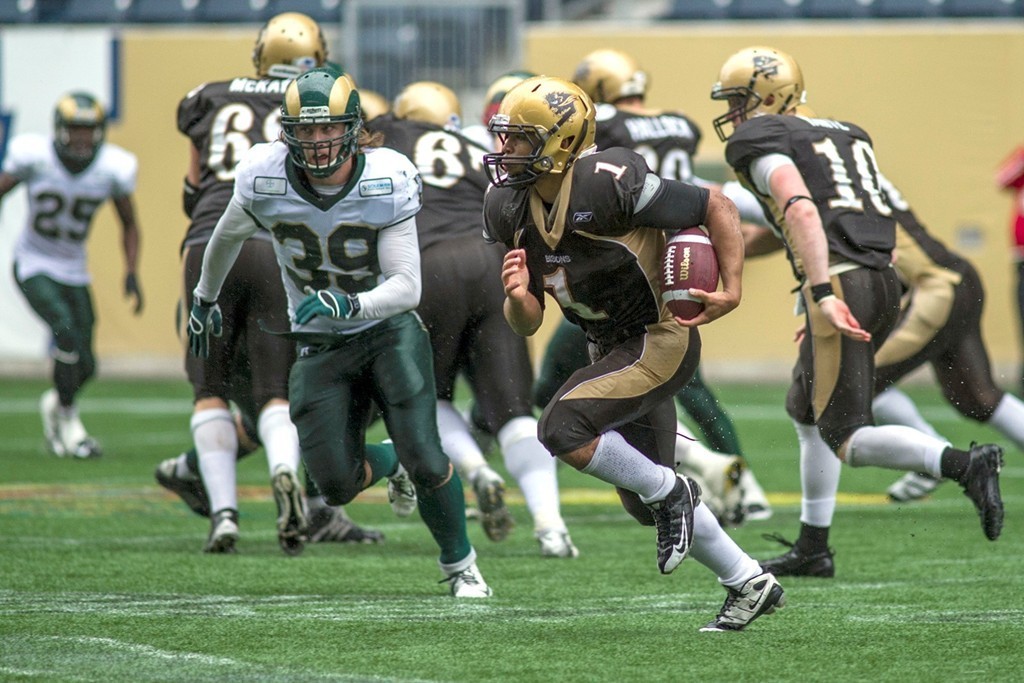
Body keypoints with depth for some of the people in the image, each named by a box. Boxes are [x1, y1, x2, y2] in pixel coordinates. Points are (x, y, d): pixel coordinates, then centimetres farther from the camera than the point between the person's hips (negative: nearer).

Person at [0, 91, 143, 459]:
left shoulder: (113, 168, -11)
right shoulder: (34, 156, -18)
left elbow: (129, 224, 4)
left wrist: (132, 275, -5)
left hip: (73, 272, 4)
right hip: (33, 266, -4)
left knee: (84, 366, 2)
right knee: (67, 332, -25)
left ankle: (55, 402, 37)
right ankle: (68, 423, -8)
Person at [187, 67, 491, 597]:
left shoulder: (387, 184, -19)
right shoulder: (263, 179, -15)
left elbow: (407, 287, -20)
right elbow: (227, 236, 9)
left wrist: (348, 304, -38)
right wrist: (204, 299, 24)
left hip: (389, 328, -2)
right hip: (319, 344, 2)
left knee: (425, 462, -16)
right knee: (337, 485, -9)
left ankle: (460, 564, 12)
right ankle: (389, 465, 29)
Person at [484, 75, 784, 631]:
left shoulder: (607, 185, -26)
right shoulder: (511, 208, -4)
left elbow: (716, 208, -16)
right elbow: (527, 324, 1)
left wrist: (732, 291, -23)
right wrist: (517, 298, -22)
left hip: (659, 340, -9)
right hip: (613, 349, 9)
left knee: (563, 427, -25)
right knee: (643, 501, 15)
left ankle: (670, 493, -3)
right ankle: (751, 584, 32)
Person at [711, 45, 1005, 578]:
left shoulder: (760, 140, 1)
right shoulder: (845, 133, 25)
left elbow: (802, 212, -16)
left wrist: (822, 296, -25)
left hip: (839, 279, -9)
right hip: (884, 278, 9)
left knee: (847, 440, -7)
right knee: (805, 412, 25)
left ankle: (965, 466, -27)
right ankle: (812, 549, 27)